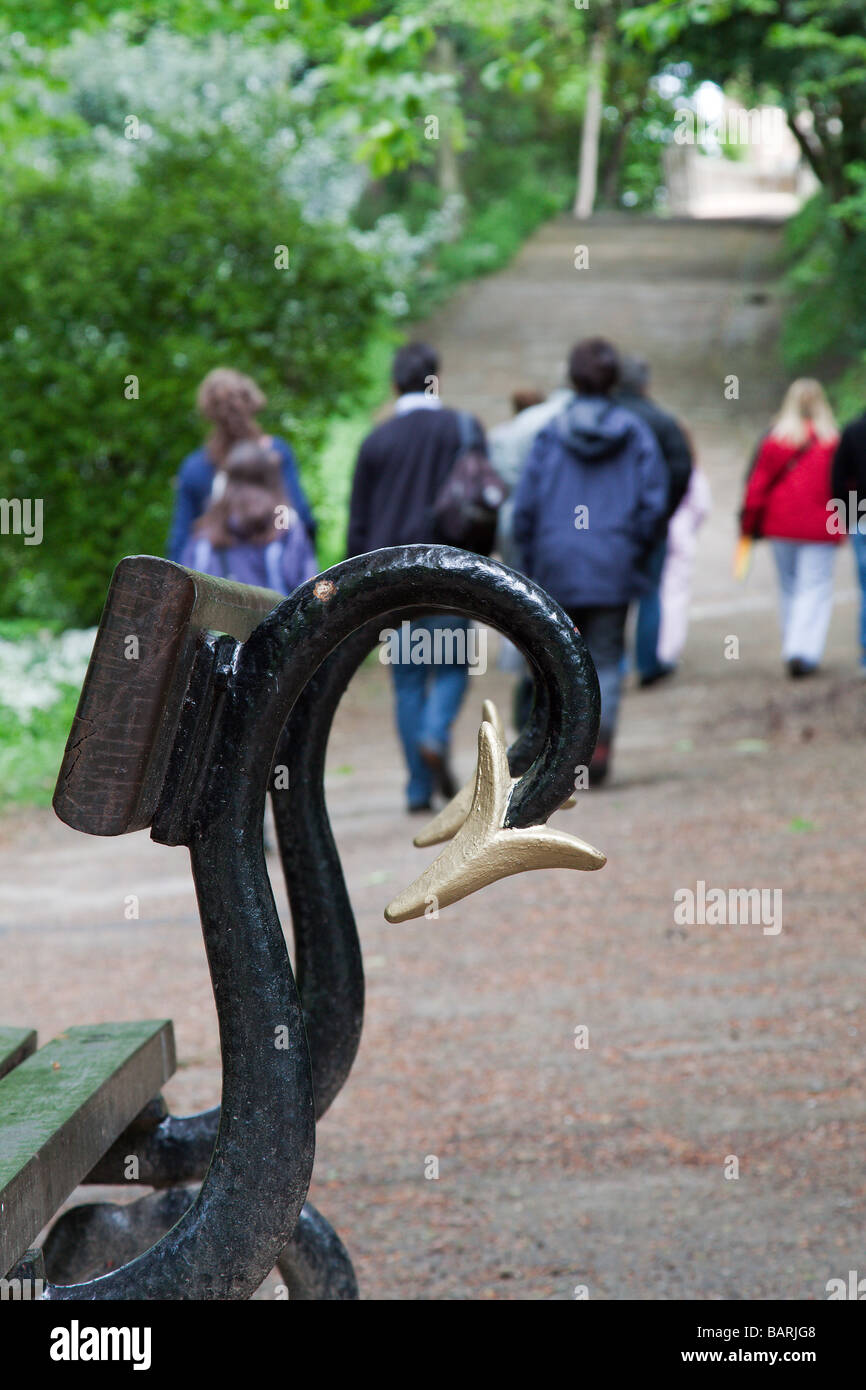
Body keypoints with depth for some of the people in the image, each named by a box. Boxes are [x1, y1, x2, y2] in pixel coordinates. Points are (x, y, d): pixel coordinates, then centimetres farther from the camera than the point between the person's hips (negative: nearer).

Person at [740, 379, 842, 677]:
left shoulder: (773, 441, -5)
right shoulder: (833, 443, -7)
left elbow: (757, 485, -2)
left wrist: (749, 525, 6)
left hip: (781, 528, 2)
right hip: (820, 528, -2)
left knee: (789, 588, 16)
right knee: (815, 589, -1)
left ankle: (793, 649, 20)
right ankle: (804, 651, -14)